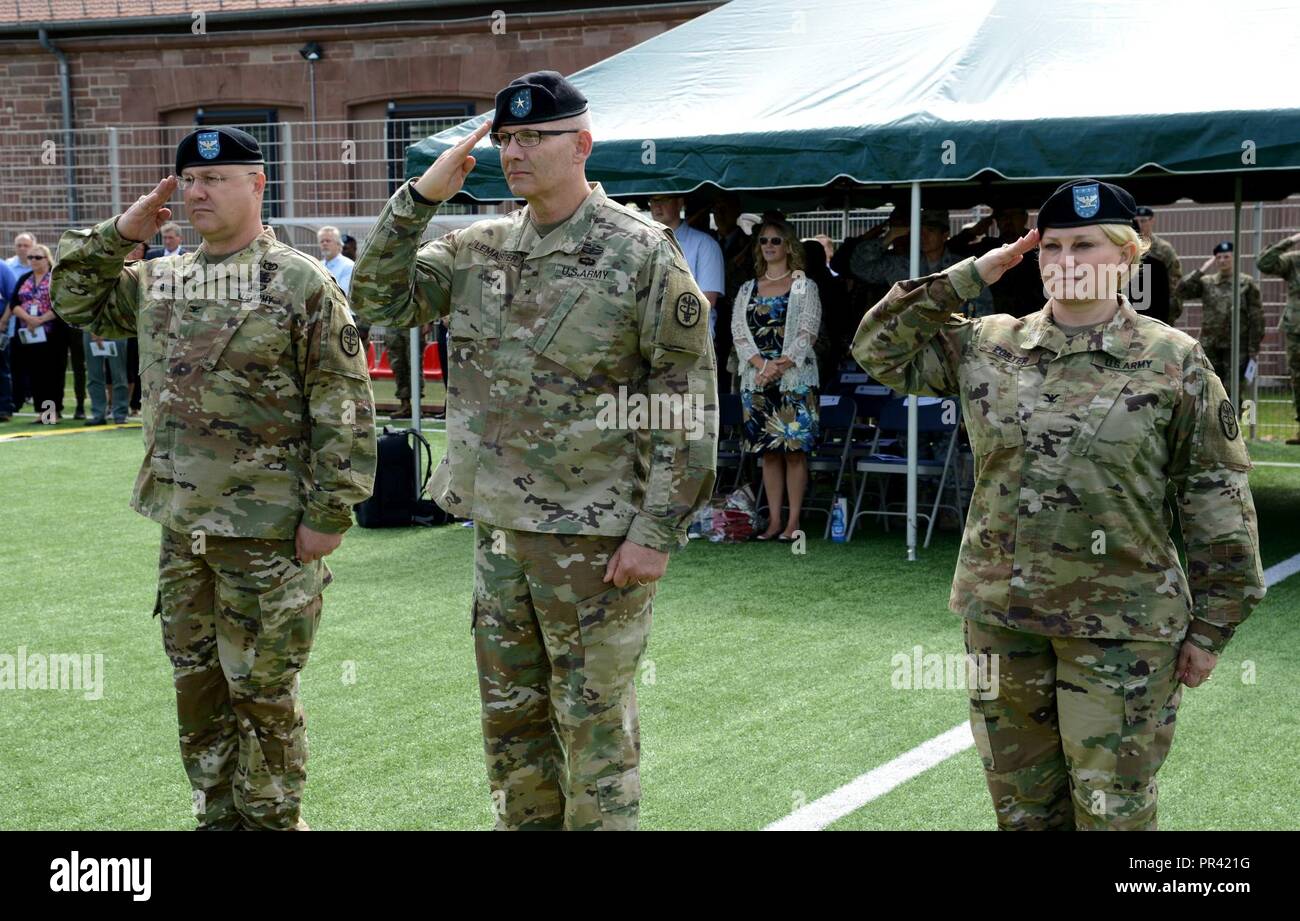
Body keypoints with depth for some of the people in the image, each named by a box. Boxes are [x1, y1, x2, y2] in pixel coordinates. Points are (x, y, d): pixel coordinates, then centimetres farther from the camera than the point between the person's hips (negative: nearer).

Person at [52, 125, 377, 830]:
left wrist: (329, 512, -14)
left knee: (260, 691, 3)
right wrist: (117, 236, 8)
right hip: (182, 525, 7)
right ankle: (219, 817, 29)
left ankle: (272, 821, 18)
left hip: (266, 531, -7)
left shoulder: (301, 283, -9)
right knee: (197, 686, 15)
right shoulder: (158, 281, 11)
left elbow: (344, 406, -11)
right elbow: (77, 302, 24)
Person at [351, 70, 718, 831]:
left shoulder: (642, 254, -9)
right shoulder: (480, 249, 8)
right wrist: (420, 197, -3)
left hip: (596, 534, -6)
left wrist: (656, 532, -15)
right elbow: (380, 300, 8)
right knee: (511, 715, 16)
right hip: (499, 525, 6)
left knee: (594, 722, 3)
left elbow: (687, 406, -11)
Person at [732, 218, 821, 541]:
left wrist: (780, 365, -16)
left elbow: (807, 333, -5)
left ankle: (793, 521, -1)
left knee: (794, 450, -4)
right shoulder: (748, 290, 14)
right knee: (768, 451, 5)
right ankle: (774, 520, 8)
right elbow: (739, 333, 5)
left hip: (794, 379, -3)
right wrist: (762, 364, -12)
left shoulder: (805, 286, 4)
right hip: (757, 380, 4)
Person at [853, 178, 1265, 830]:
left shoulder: (1173, 361, -5)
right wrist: (966, 278, 0)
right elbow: (881, 349, 8)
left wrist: (1210, 628, -2)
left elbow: (1218, 502, -2)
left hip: (1120, 625, -3)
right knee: (1021, 805, 15)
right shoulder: (987, 346, 5)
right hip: (999, 613, 4)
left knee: (1112, 811, 2)